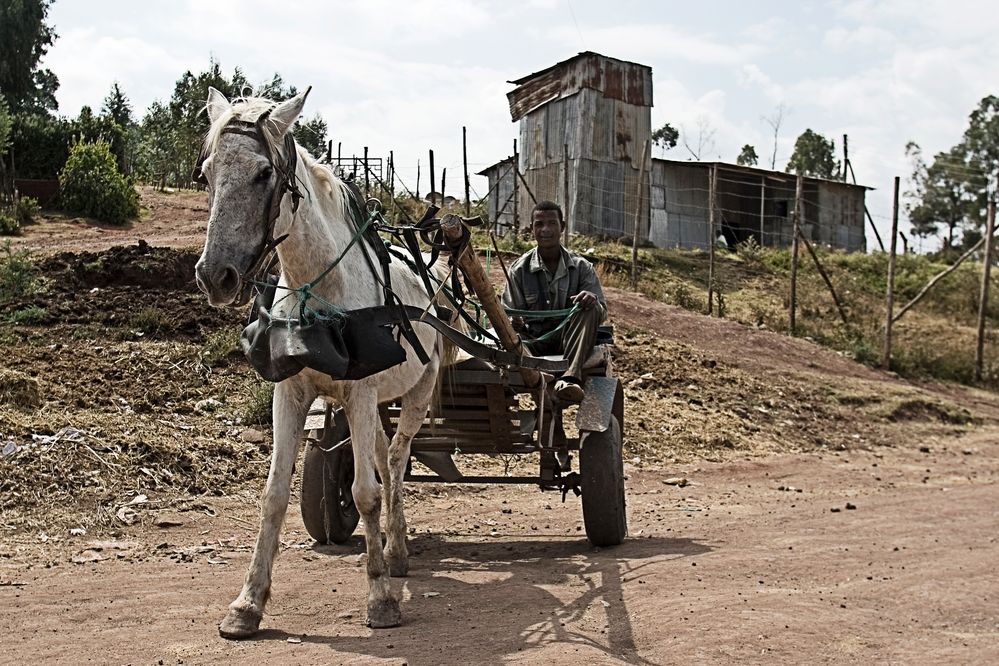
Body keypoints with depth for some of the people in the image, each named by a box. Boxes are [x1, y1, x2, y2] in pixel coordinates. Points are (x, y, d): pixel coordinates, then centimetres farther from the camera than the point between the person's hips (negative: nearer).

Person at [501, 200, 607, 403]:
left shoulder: (581, 267, 6)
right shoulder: (520, 269, 5)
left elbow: (602, 312, 1)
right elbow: (509, 314, 4)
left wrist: (593, 301, -25)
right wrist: (516, 324, -23)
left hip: (569, 340, 0)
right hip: (534, 339, 0)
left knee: (590, 308, -30)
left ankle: (569, 378, -47)